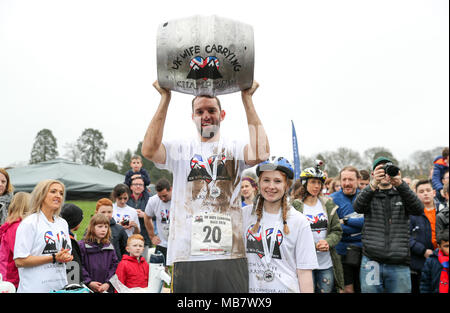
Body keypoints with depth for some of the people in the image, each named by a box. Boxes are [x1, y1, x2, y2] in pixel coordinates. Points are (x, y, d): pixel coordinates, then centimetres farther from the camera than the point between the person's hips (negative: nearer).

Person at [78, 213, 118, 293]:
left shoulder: (109, 247, 10)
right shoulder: (82, 245, -2)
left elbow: (114, 266, 6)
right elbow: (79, 266, -8)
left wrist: (108, 283, -6)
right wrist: (89, 282, -13)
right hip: (87, 288, -3)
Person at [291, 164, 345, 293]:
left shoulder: (328, 204, 8)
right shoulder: (295, 206, -5)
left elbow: (337, 231, 8)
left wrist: (328, 242, -13)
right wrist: (314, 246, -19)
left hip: (327, 263, 4)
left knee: (326, 290, 11)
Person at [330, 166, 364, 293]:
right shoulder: (333, 199, -4)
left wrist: (346, 221, -16)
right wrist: (358, 224, -16)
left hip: (364, 249, 3)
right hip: (344, 250, -3)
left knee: (362, 287, 12)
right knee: (348, 289, -2)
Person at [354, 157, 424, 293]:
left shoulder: (402, 194, 12)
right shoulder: (369, 194, 10)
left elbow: (419, 209, -9)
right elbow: (358, 207, -12)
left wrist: (400, 184, -25)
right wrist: (373, 184, -30)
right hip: (371, 262, 0)